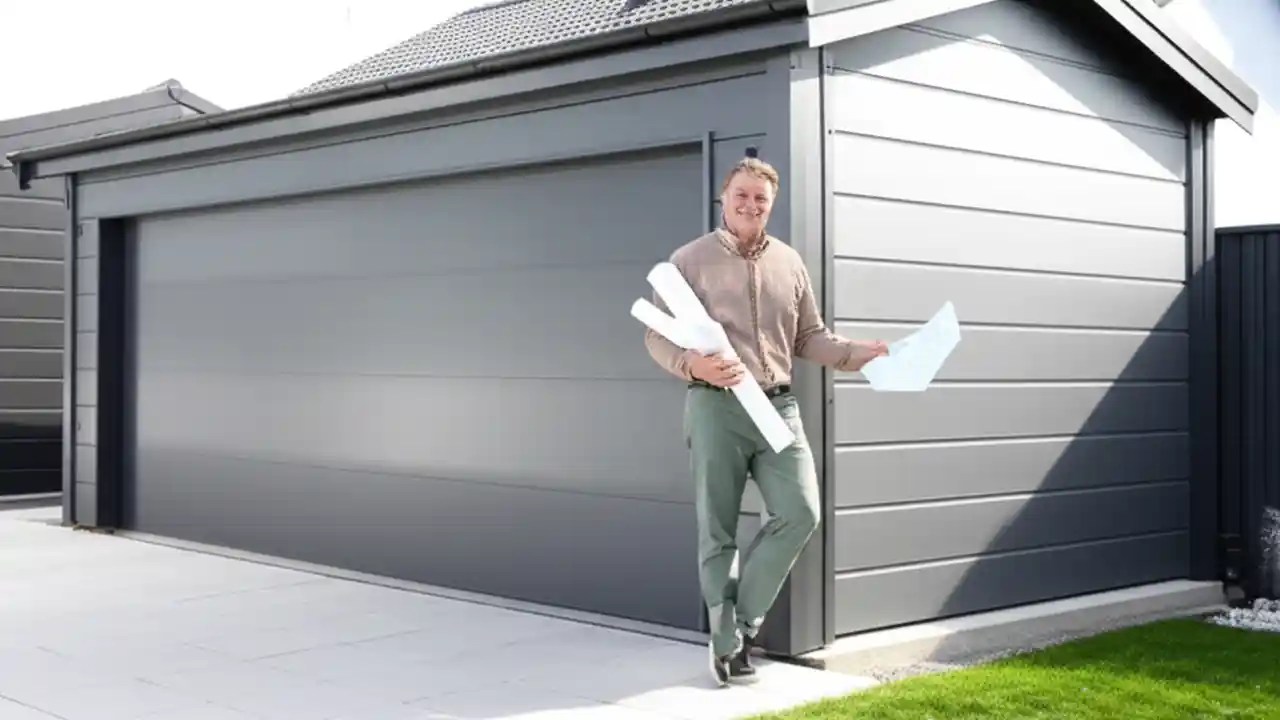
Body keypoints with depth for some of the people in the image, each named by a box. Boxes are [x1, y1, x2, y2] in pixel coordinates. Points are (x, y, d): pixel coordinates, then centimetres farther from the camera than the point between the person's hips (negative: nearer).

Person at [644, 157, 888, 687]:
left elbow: (809, 337, 18)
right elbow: (657, 336, -1)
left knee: (800, 513, -8)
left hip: (778, 406, 4)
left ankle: (742, 619, 10)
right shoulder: (690, 260, 1)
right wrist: (692, 365, -20)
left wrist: (858, 353, 1)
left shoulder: (790, 262, 14)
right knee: (718, 532, 2)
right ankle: (727, 643, 14)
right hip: (715, 407, -3)